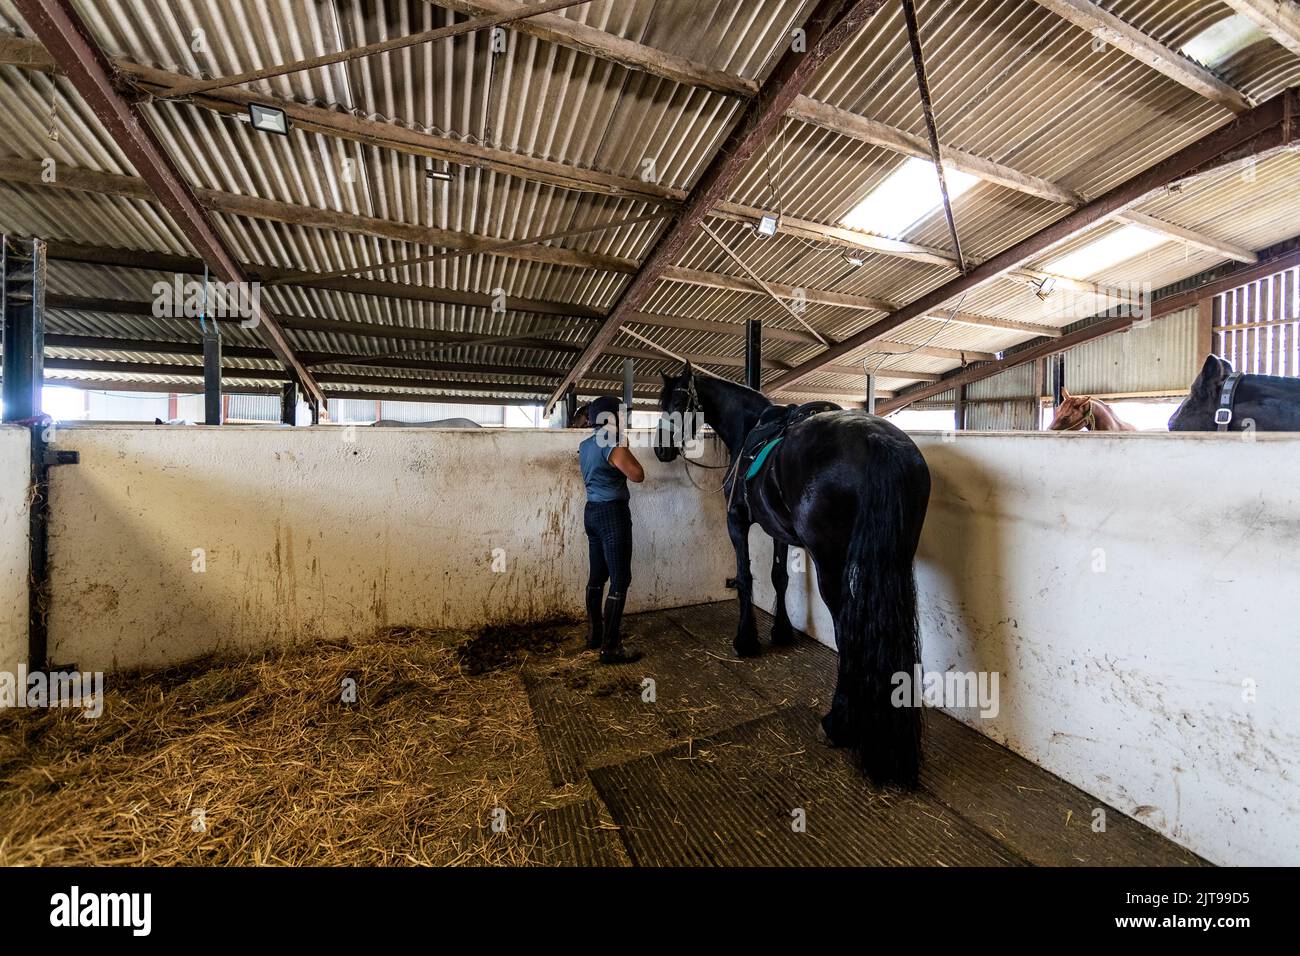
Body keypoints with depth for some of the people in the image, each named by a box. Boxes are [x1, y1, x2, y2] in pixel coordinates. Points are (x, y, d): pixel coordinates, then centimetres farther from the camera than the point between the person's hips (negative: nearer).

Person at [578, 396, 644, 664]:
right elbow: (637, 475, -15)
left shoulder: (585, 446, 11)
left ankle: (594, 633, 28)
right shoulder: (613, 446, -16)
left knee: (597, 575, 17)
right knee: (620, 579, -4)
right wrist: (623, 446, -6)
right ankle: (610, 647, 0)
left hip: (592, 511, 9)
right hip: (613, 513, -9)